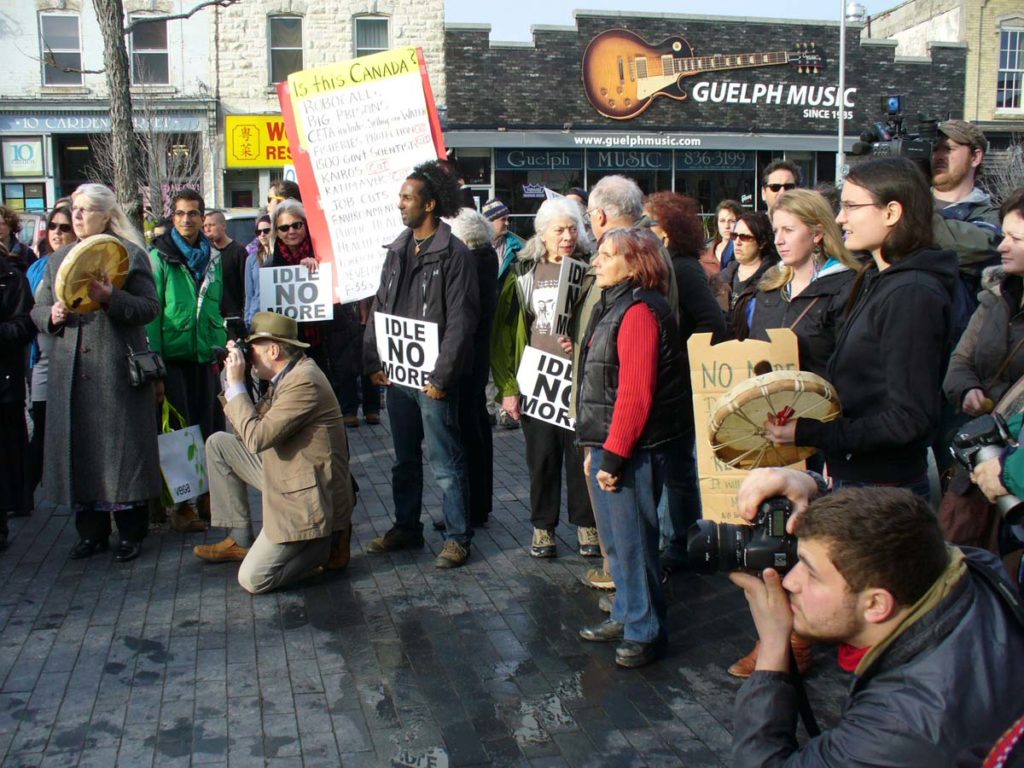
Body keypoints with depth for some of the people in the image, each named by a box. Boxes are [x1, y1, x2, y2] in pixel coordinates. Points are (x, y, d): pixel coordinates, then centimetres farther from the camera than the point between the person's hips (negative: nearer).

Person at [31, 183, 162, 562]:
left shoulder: (130, 254, 1)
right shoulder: (58, 259, 16)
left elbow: (150, 308, -7)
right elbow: (37, 310, 17)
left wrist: (111, 298, -22)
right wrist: (52, 315, -6)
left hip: (117, 372, -5)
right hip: (71, 373, 5)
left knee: (122, 447, -1)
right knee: (79, 449, 7)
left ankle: (131, 533, 11)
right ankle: (91, 531, 19)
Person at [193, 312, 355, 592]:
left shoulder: (304, 382, -23)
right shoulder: (288, 375, 7)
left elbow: (256, 438, -27)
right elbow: (247, 427, 9)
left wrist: (236, 385, -19)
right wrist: (232, 378, 0)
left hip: (308, 498, -10)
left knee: (252, 579, -11)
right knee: (218, 444, 13)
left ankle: (327, 543, 6)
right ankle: (239, 539, 18)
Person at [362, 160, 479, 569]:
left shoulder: (454, 254, -11)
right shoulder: (397, 251, 11)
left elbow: (461, 322, -15)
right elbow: (379, 309, 14)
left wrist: (441, 376, -18)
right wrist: (373, 362, 6)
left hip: (432, 378, -7)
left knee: (445, 462, 0)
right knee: (404, 459, 18)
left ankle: (457, 537, 12)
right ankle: (406, 527, 31)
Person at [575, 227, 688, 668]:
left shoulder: (639, 312, -16)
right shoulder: (613, 306, 16)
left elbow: (635, 393, -22)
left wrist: (614, 455, -21)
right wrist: (597, 446, 16)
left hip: (631, 449, -10)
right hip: (607, 445, 10)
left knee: (633, 540, -1)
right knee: (615, 538, 18)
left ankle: (646, 632, 12)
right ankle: (626, 615, 32)